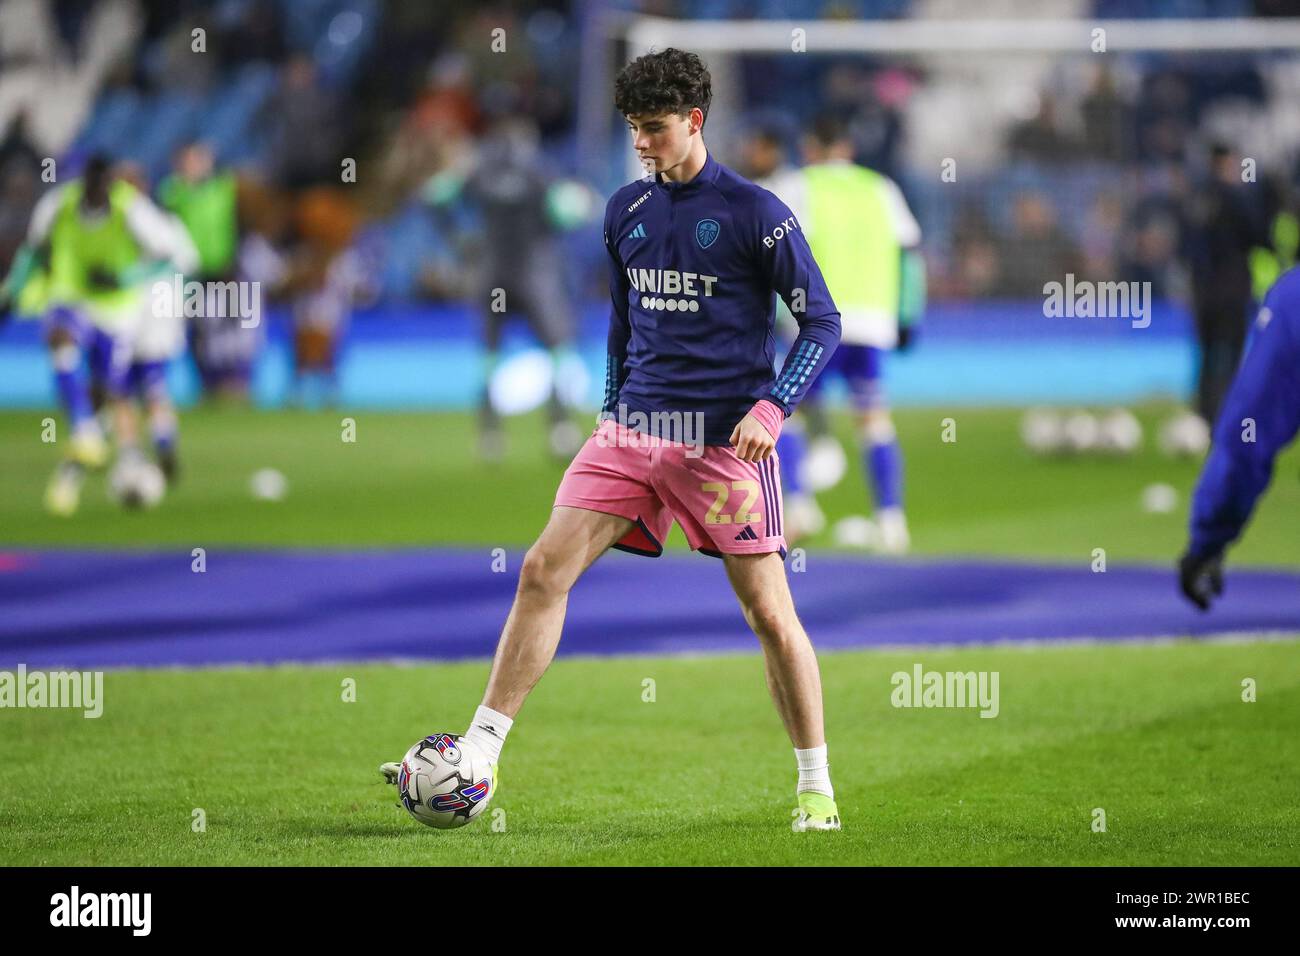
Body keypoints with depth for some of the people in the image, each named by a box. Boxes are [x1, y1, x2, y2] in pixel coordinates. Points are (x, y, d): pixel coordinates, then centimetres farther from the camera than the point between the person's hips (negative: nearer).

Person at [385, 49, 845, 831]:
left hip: (726, 442, -5)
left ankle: (816, 788, 11)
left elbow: (823, 325, -4)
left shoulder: (756, 213, -7)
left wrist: (771, 408, -16)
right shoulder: (627, 211, 10)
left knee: (770, 613, -3)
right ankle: (480, 753, -5)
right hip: (633, 433, 5)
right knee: (545, 570, -7)